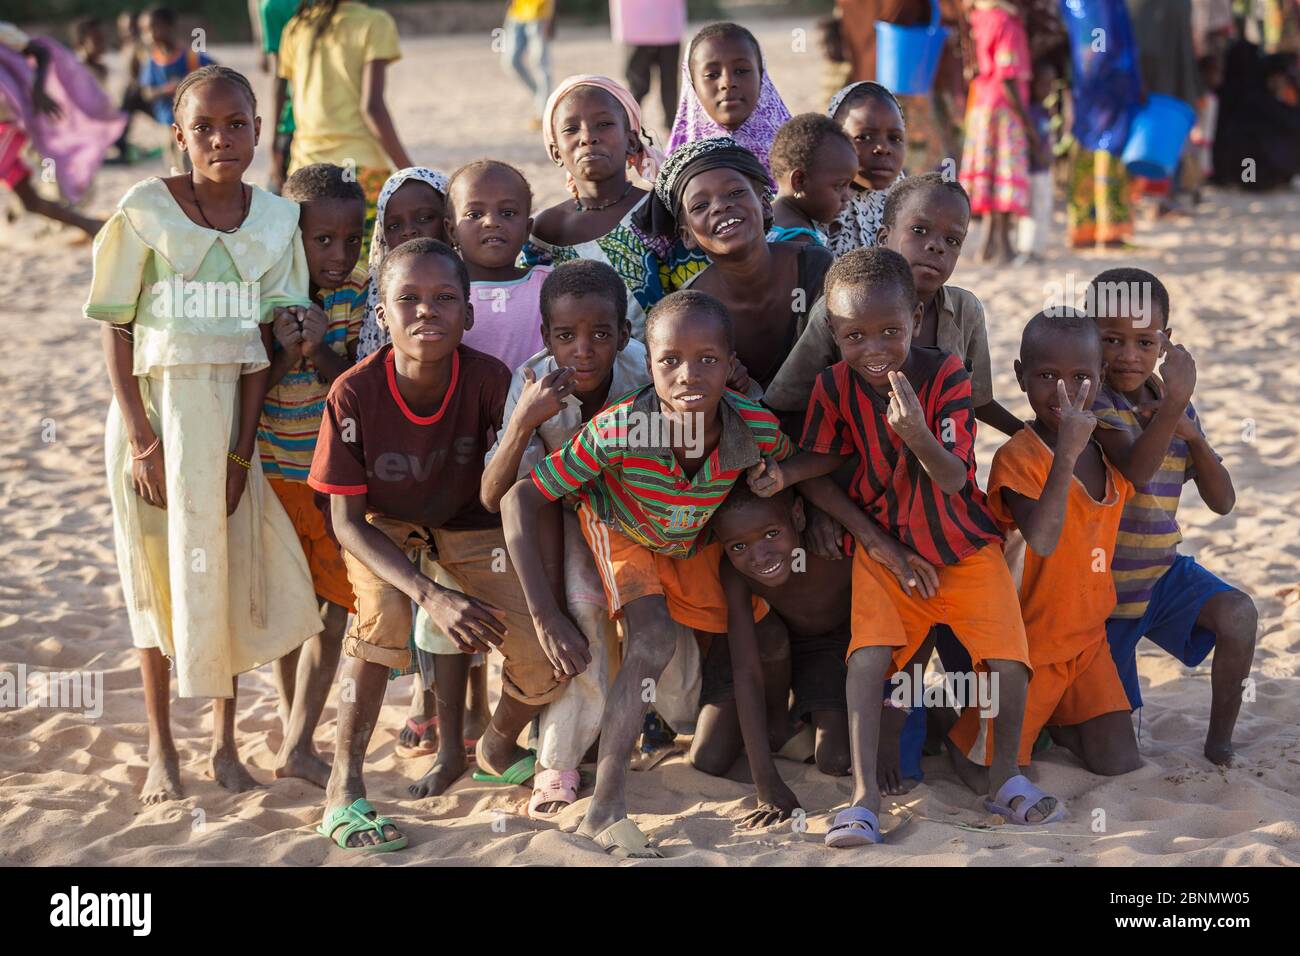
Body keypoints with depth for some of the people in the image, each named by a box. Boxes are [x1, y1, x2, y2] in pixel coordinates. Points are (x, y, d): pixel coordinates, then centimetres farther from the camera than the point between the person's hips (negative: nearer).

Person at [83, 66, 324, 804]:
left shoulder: (276, 219, 0)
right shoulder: (145, 210, -8)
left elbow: (261, 342, -2)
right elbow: (117, 331, -7)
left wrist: (241, 450, -7)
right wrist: (141, 439, -13)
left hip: (234, 411, 2)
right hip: (156, 405, -2)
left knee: (232, 567, 6)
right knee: (159, 570, 6)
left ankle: (226, 741, 21)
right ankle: (162, 748, 18)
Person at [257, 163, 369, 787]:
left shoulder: (361, 295, -7)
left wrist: (321, 351, -29)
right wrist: (285, 352, -27)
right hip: (274, 473, -1)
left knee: (333, 612, 1)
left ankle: (297, 747, 9)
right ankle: (292, 729, 20)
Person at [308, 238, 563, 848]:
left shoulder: (488, 380, -26)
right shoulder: (354, 393, -28)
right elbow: (346, 522, -23)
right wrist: (430, 595, -36)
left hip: (468, 524, 2)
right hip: (383, 528, -1)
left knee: (543, 666, -15)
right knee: (384, 609, -34)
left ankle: (497, 745, 22)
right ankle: (344, 787, -19)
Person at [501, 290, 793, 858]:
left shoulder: (757, 428, -34)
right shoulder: (618, 431, -42)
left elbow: (787, 470, -6)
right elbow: (520, 499, -35)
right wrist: (545, 615, -37)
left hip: (693, 541, 4)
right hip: (622, 529, -4)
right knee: (654, 641, -25)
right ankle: (606, 808, -20)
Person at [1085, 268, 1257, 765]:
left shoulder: (1175, 407, 3)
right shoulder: (1093, 402, -17)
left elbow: (1222, 501, 0)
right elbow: (1137, 470, -35)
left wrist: (1193, 435, -14)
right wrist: (1174, 402, -44)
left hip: (1164, 571, 5)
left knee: (1238, 613, -25)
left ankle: (1220, 742, -10)